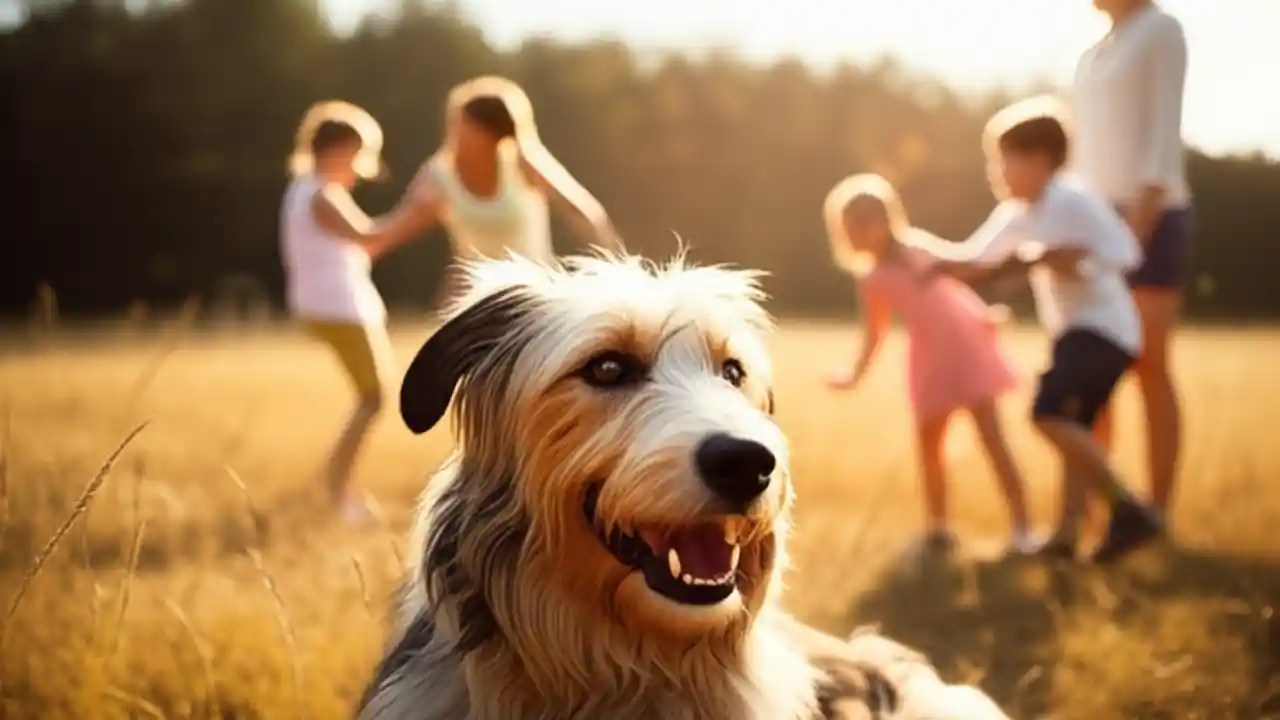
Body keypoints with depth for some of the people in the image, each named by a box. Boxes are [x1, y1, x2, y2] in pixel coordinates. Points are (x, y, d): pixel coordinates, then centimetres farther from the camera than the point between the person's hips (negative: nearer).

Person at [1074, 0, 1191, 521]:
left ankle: (1157, 516, -1)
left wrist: (1140, 221, -20)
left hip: (1151, 220, -7)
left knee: (1149, 369, -6)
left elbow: (1164, 134, -12)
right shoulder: (1093, 57, 19)